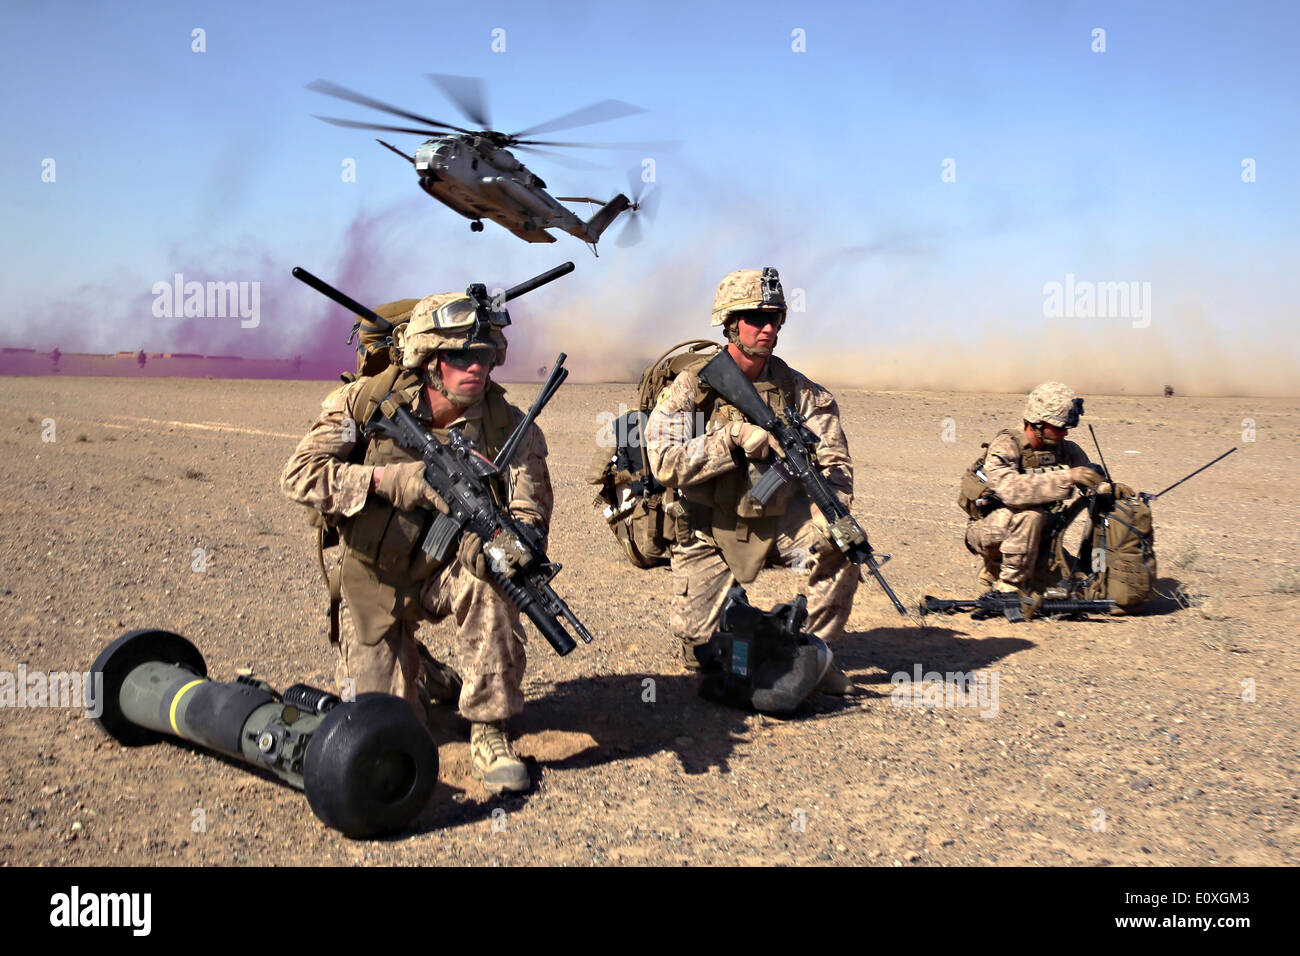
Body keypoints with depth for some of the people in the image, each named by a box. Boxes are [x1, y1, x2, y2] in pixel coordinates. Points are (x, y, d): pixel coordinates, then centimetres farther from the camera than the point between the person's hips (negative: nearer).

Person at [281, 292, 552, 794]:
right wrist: (388, 479, -32)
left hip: (447, 569, 0)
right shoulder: (367, 401, -16)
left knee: (490, 576, -37)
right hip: (379, 579, 1)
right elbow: (299, 473, -19)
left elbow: (530, 516, -20)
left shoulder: (510, 428, -17)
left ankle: (489, 732, -23)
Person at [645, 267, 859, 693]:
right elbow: (665, 465, -21)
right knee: (699, 642, -7)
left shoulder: (795, 388, -3)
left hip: (777, 519, 3)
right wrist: (733, 437, -29)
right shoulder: (692, 386, -12)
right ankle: (731, 607, 30)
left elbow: (834, 458, -3)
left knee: (841, 547, -24)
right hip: (709, 528, -2)